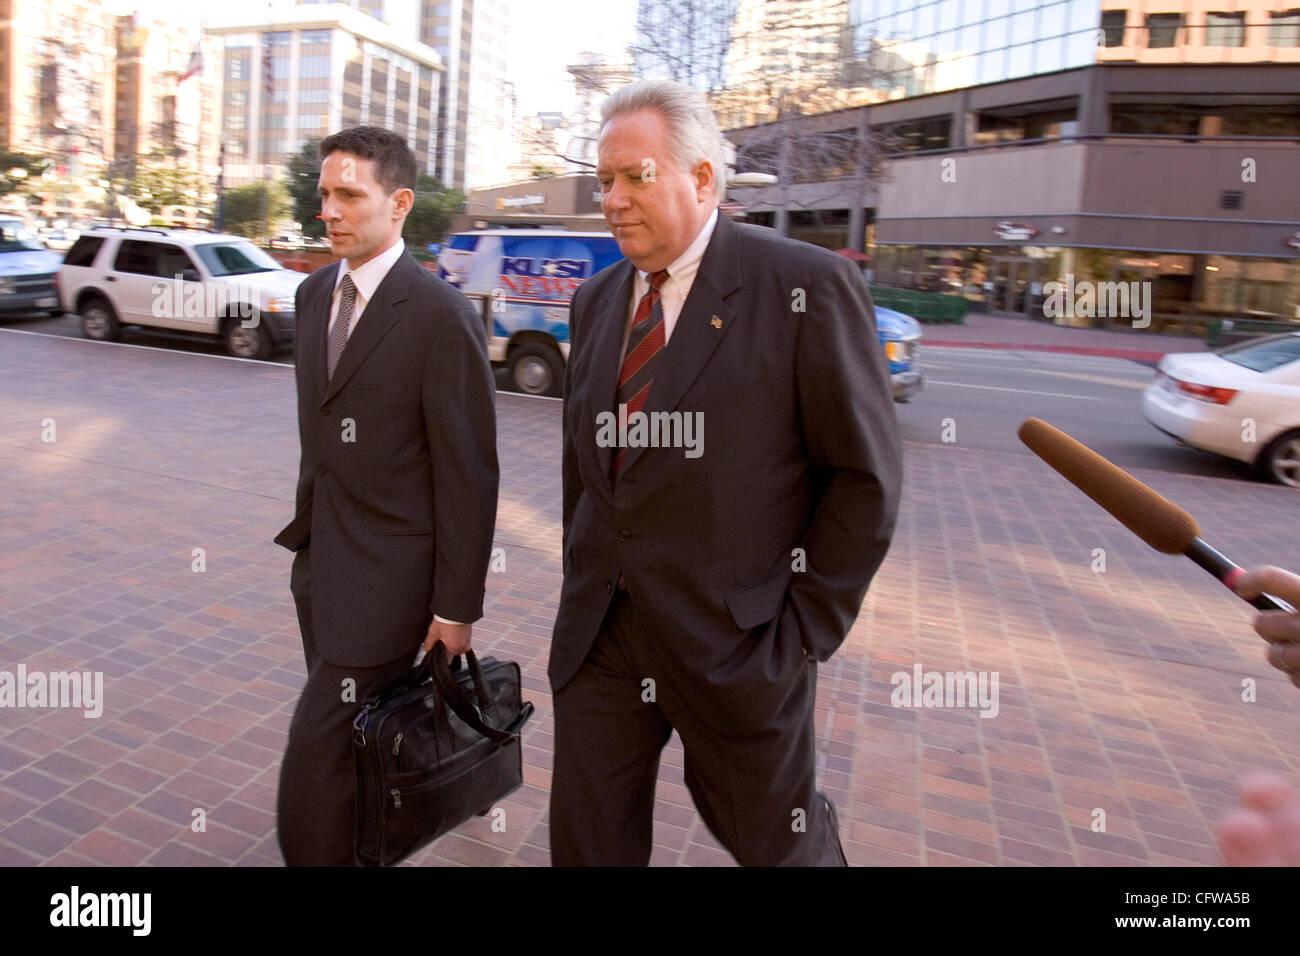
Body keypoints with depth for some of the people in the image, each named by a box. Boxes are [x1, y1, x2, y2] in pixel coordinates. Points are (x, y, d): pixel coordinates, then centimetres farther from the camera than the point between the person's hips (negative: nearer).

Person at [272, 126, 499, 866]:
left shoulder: (442, 315, -17)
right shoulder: (315, 292, 8)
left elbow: (470, 473, -15)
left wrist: (457, 606, -13)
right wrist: (308, 529, 18)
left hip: (388, 575, -7)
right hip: (320, 560, 7)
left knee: (316, 763, -6)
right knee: (351, 743, 20)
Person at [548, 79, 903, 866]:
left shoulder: (808, 287, -11)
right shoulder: (596, 301, 8)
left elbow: (866, 475, -10)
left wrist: (807, 630, -10)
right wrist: (581, 584, 12)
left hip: (735, 647, -4)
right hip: (598, 639, 5)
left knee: (774, 839, 16)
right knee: (587, 845, 14)